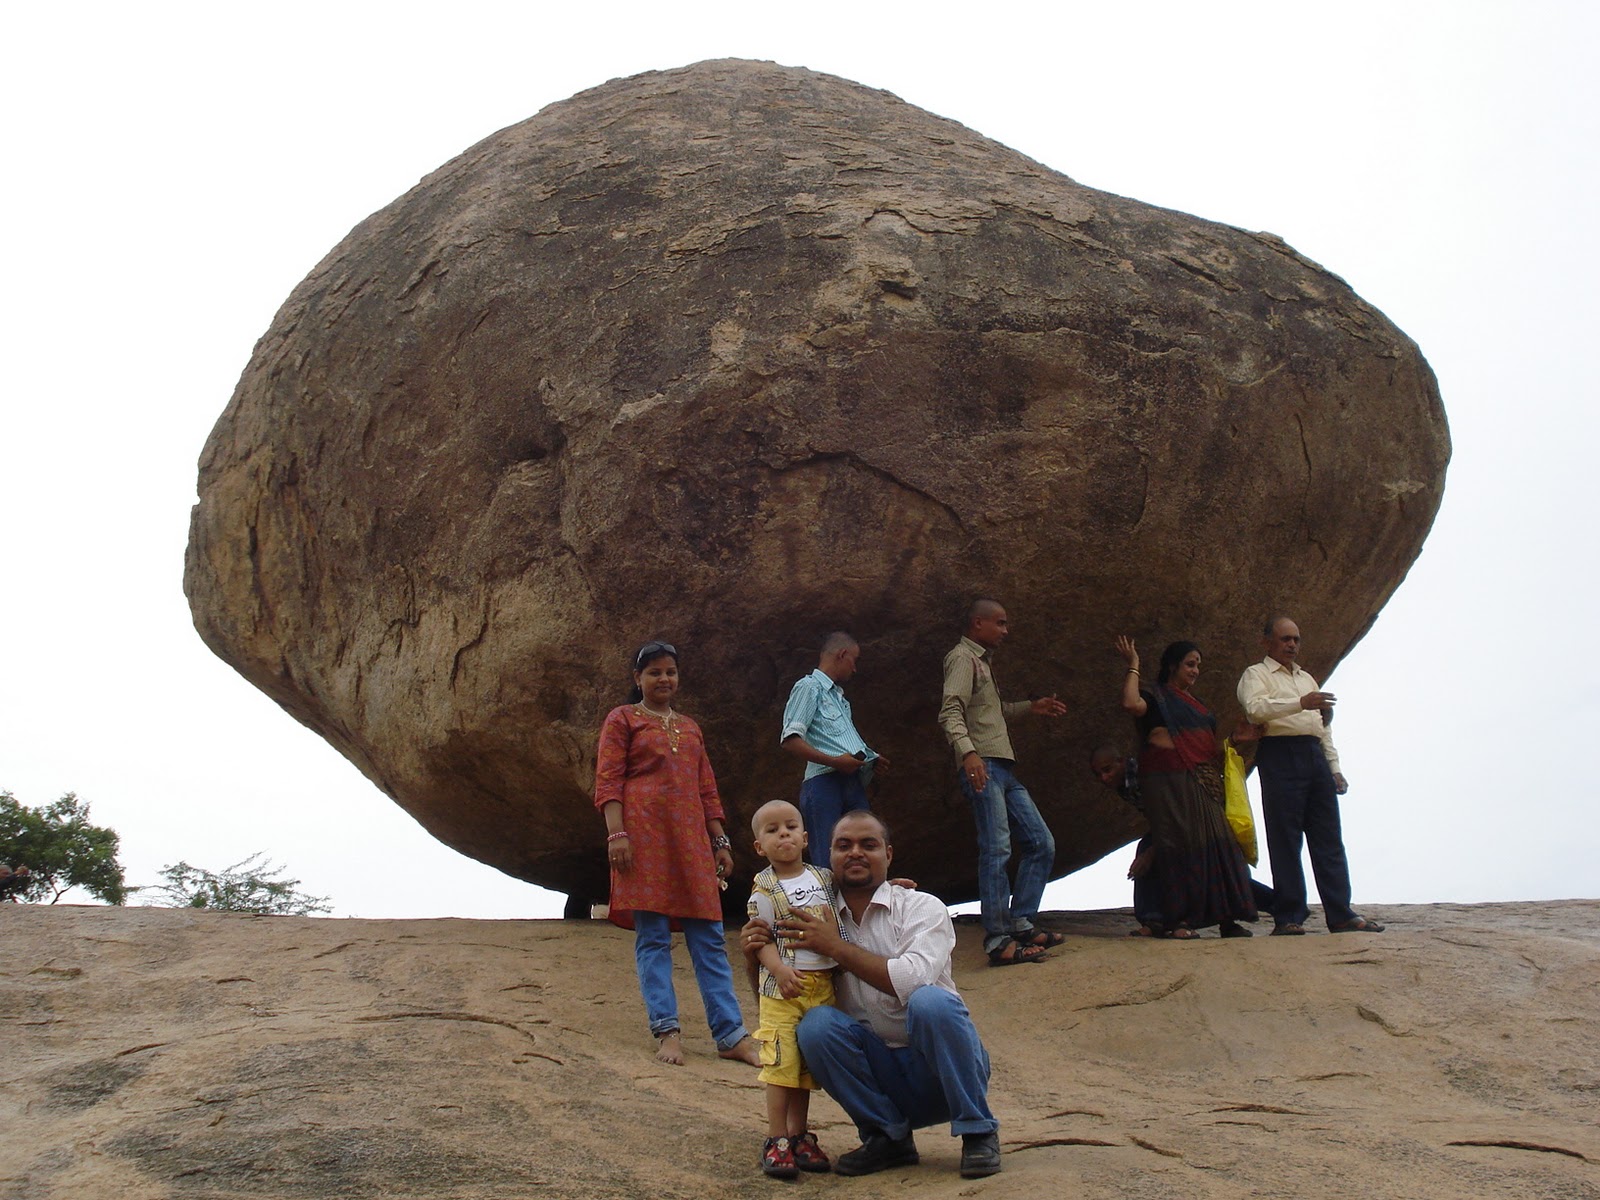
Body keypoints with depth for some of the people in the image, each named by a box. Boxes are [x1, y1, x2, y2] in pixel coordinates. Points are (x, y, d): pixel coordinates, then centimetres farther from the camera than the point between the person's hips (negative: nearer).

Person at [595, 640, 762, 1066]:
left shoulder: (690, 728, 23)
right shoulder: (622, 720, 7)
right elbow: (608, 782, -3)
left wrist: (720, 841, 15)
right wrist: (616, 833, -15)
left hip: (691, 836, 5)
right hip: (644, 832, -5)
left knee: (709, 936, 1)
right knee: (652, 936, -5)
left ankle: (730, 1034, 1)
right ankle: (666, 1030, -1)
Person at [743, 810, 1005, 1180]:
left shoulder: (923, 907, -5)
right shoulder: (816, 925, 6)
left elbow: (913, 979, -24)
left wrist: (838, 947, -19)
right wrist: (756, 956, -9)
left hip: (942, 1066, -3)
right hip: (879, 1074, 3)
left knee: (929, 1001, -32)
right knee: (815, 1023, -22)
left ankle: (978, 1133, -11)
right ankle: (889, 1137, -2)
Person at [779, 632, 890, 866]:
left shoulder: (838, 695, 25)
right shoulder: (809, 686, -2)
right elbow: (790, 741, -12)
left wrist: (870, 759, 17)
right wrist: (835, 761, -18)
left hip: (853, 783, 9)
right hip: (825, 783, -9)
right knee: (828, 864, -11)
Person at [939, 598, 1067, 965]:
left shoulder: (982, 661, 25)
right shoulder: (963, 658, -5)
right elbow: (951, 713, -19)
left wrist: (1030, 707, 36)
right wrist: (967, 752, -34)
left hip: (1004, 768, 10)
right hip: (983, 766, -10)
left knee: (1040, 842, 8)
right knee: (996, 849, -14)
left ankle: (1020, 924, 11)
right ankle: (998, 941, -14)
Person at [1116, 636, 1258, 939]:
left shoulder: (1196, 704, 26)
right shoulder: (1155, 696, 5)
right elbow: (1131, 704, -19)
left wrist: (1234, 739, 10)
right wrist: (1133, 666, -9)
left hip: (1202, 782, 7)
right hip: (1168, 780, -7)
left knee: (1214, 843, -3)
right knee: (1177, 845, -10)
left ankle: (1226, 917, -3)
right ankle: (1176, 920, -10)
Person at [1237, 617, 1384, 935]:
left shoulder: (1307, 678, 29)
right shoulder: (1255, 674, 6)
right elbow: (1256, 708, -15)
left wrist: (1335, 768, 18)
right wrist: (1300, 703, -25)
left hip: (1315, 755, 7)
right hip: (1281, 756, -7)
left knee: (1329, 838, 2)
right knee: (1285, 839, -7)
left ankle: (1341, 914, 2)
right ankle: (1288, 917, -4)